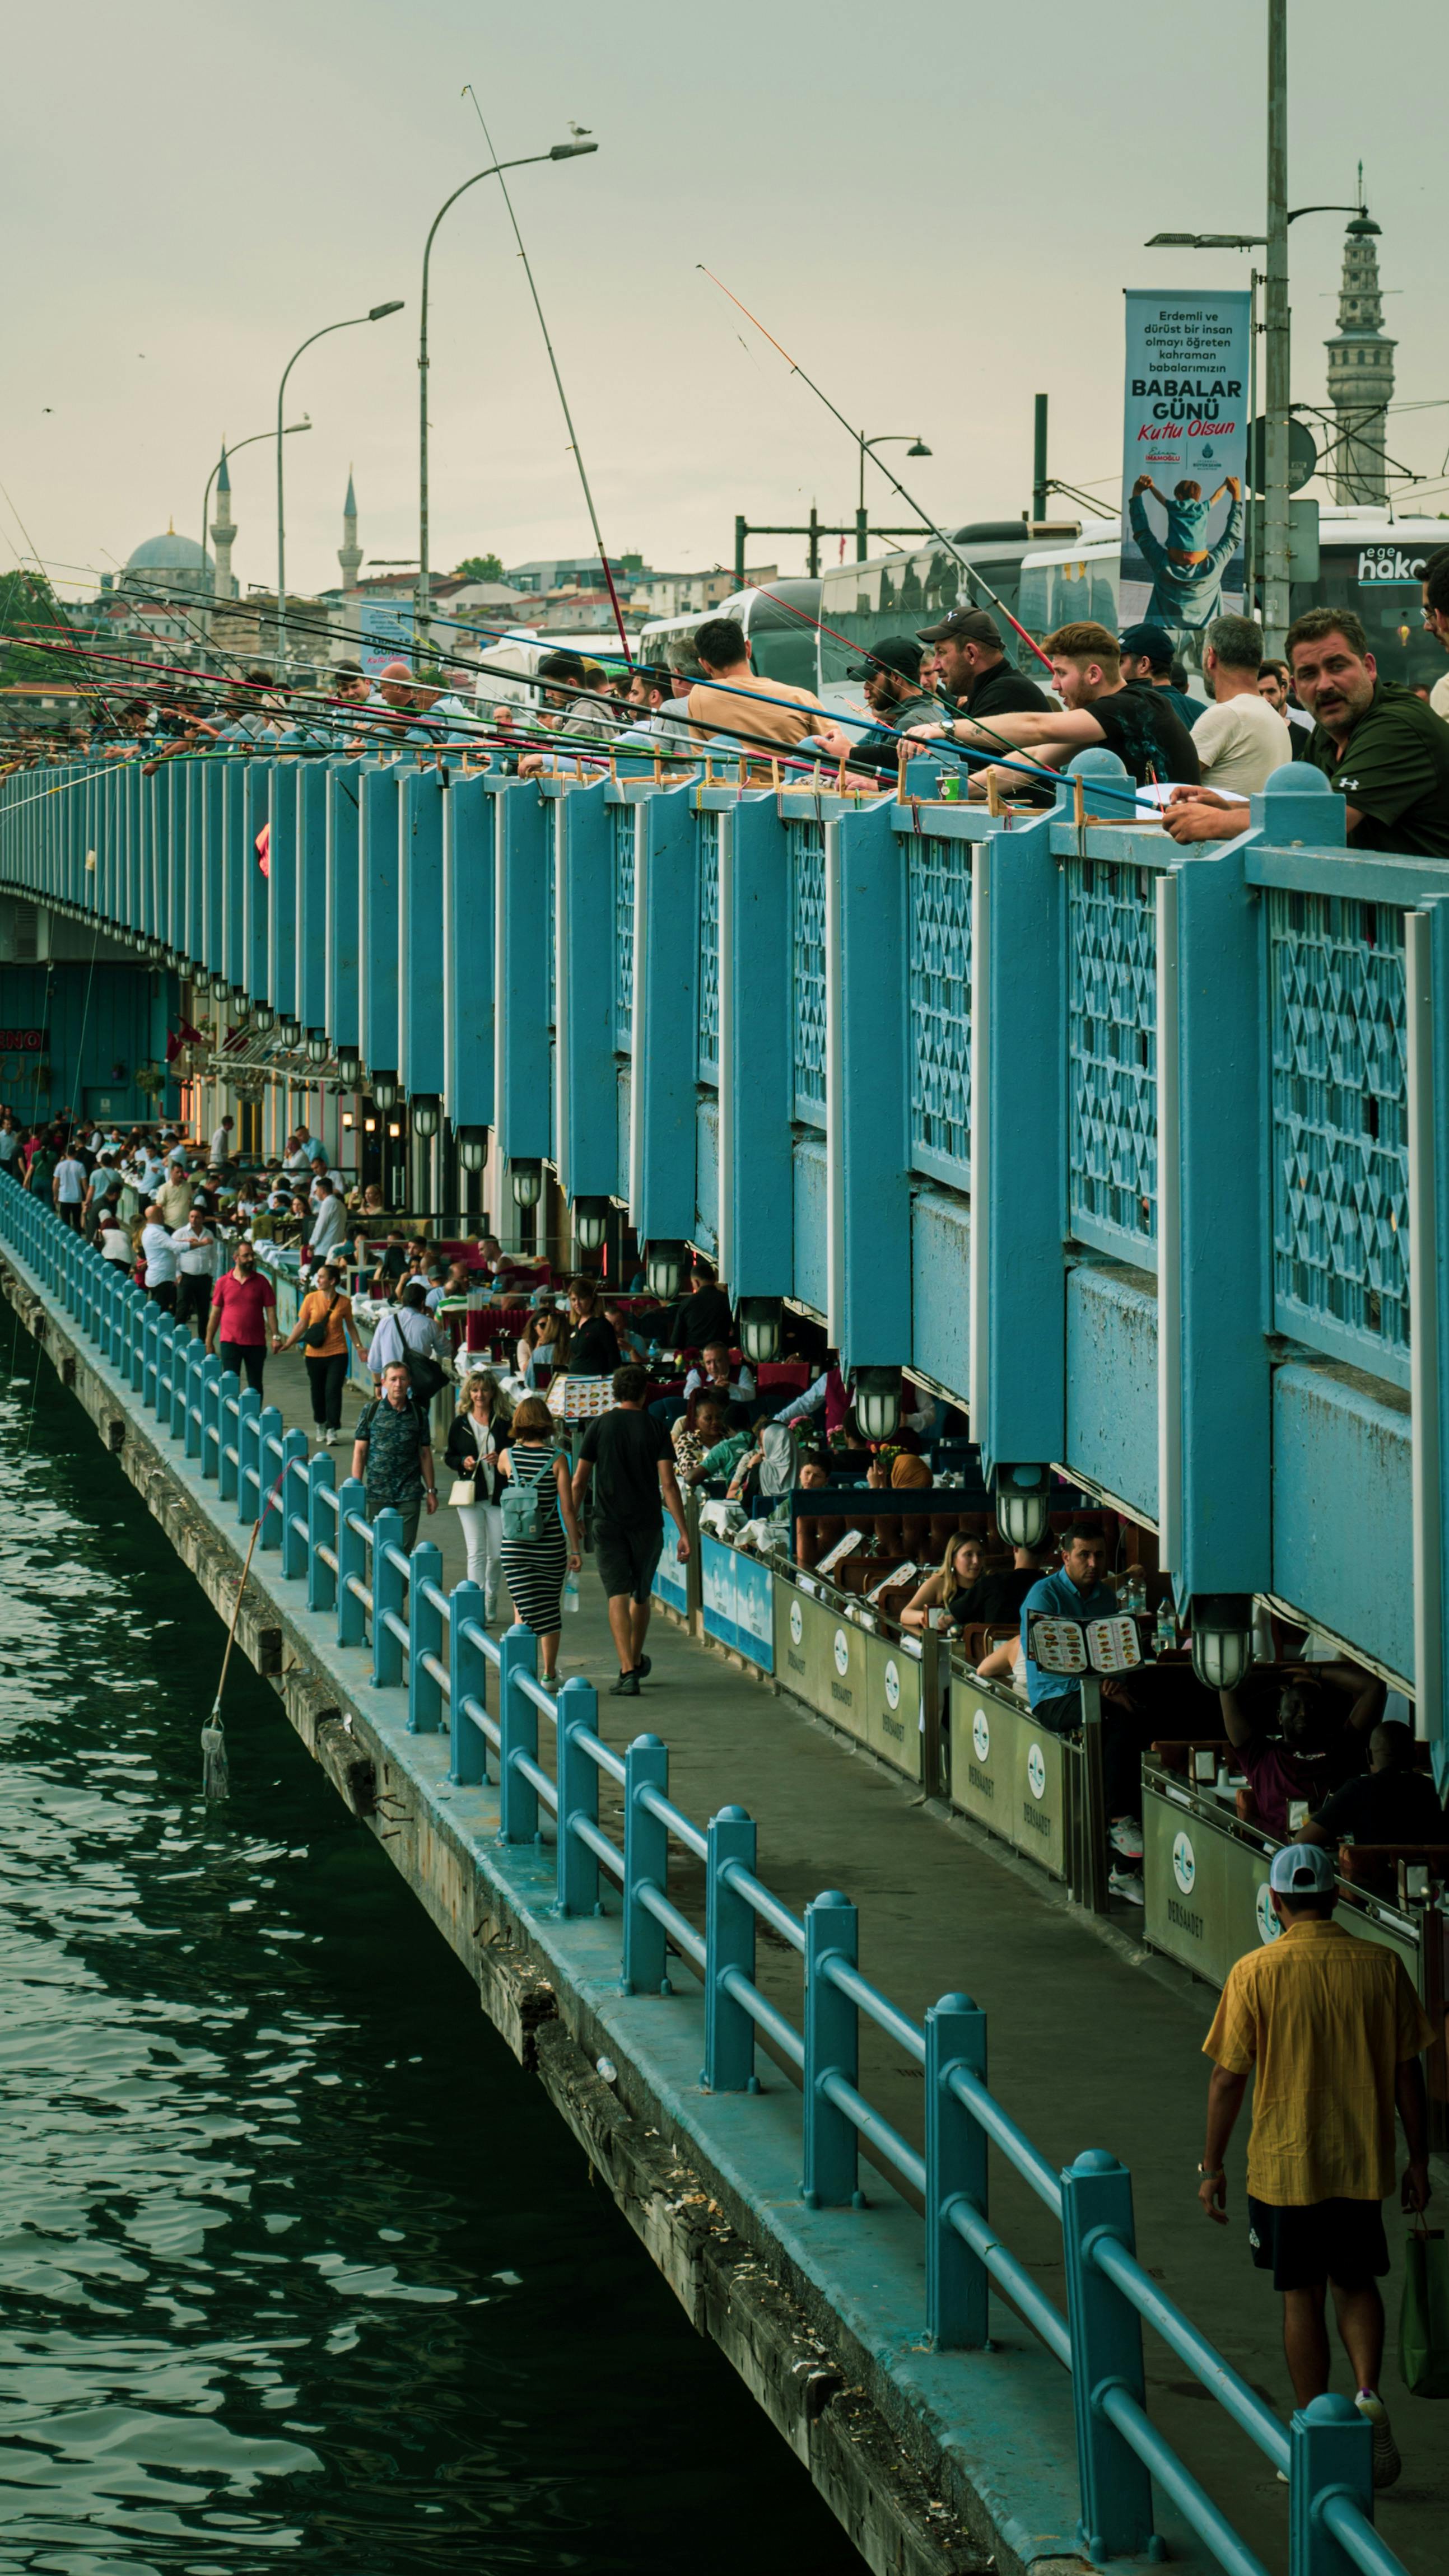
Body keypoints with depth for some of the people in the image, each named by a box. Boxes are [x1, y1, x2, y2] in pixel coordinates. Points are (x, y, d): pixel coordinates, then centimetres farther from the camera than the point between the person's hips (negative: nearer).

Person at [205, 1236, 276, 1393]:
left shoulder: (261, 1281, 2)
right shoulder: (223, 1282, 2)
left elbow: (271, 1310, 2)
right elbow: (215, 1313, 7)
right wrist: (209, 1342, 7)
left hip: (256, 1343, 1)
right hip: (230, 1342, -1)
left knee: (255, 1385, 8)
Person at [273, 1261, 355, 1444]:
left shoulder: (344, 1302, -3)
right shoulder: (311, 1299, -3)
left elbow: (350, 1326, 11)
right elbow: (302, 1325, 3)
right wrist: (287, 1344, -2)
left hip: (337, 1353, -2)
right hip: (315, 1354, 2)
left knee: (333, 1391, -10)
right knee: (318, 1392, 11)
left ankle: (332, 1431, -7)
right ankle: (321, 1426, 32)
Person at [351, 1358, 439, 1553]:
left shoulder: (419, 1413, 6)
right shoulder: (370, 1411, 2)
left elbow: (425, 1454, 12)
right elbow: (360, 1451, 2)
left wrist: (431, 1490, 10)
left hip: (409, 1493, 1)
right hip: (377, 1493, -1)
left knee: (405, 1547, -4)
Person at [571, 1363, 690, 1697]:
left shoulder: (599, 1427, 0)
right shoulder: (655, 1429, -1)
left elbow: (579, 1482, 2)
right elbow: (668, 1484, -7)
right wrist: (683, 1533, -6)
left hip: (608, 1524, -1)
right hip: (647, 1524, 1)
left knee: (618, 1595, -5)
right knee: (642, 1596, 18)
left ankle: (627, 1671, -17)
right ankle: (636, 1662, 35)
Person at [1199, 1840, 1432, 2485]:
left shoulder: (1254, 1973, -10)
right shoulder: (1380, 1966, -4)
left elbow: (1227, 2078, -7)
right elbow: (1407, 2072, 1)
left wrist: (1211, 2166, 2)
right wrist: (1417, 2160, 10)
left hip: (1284, 2165, -2)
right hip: (1362, 2163, 2)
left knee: (1301, 2298, 9)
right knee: (1356, 2283, 20)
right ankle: (1367, 2392, -3)